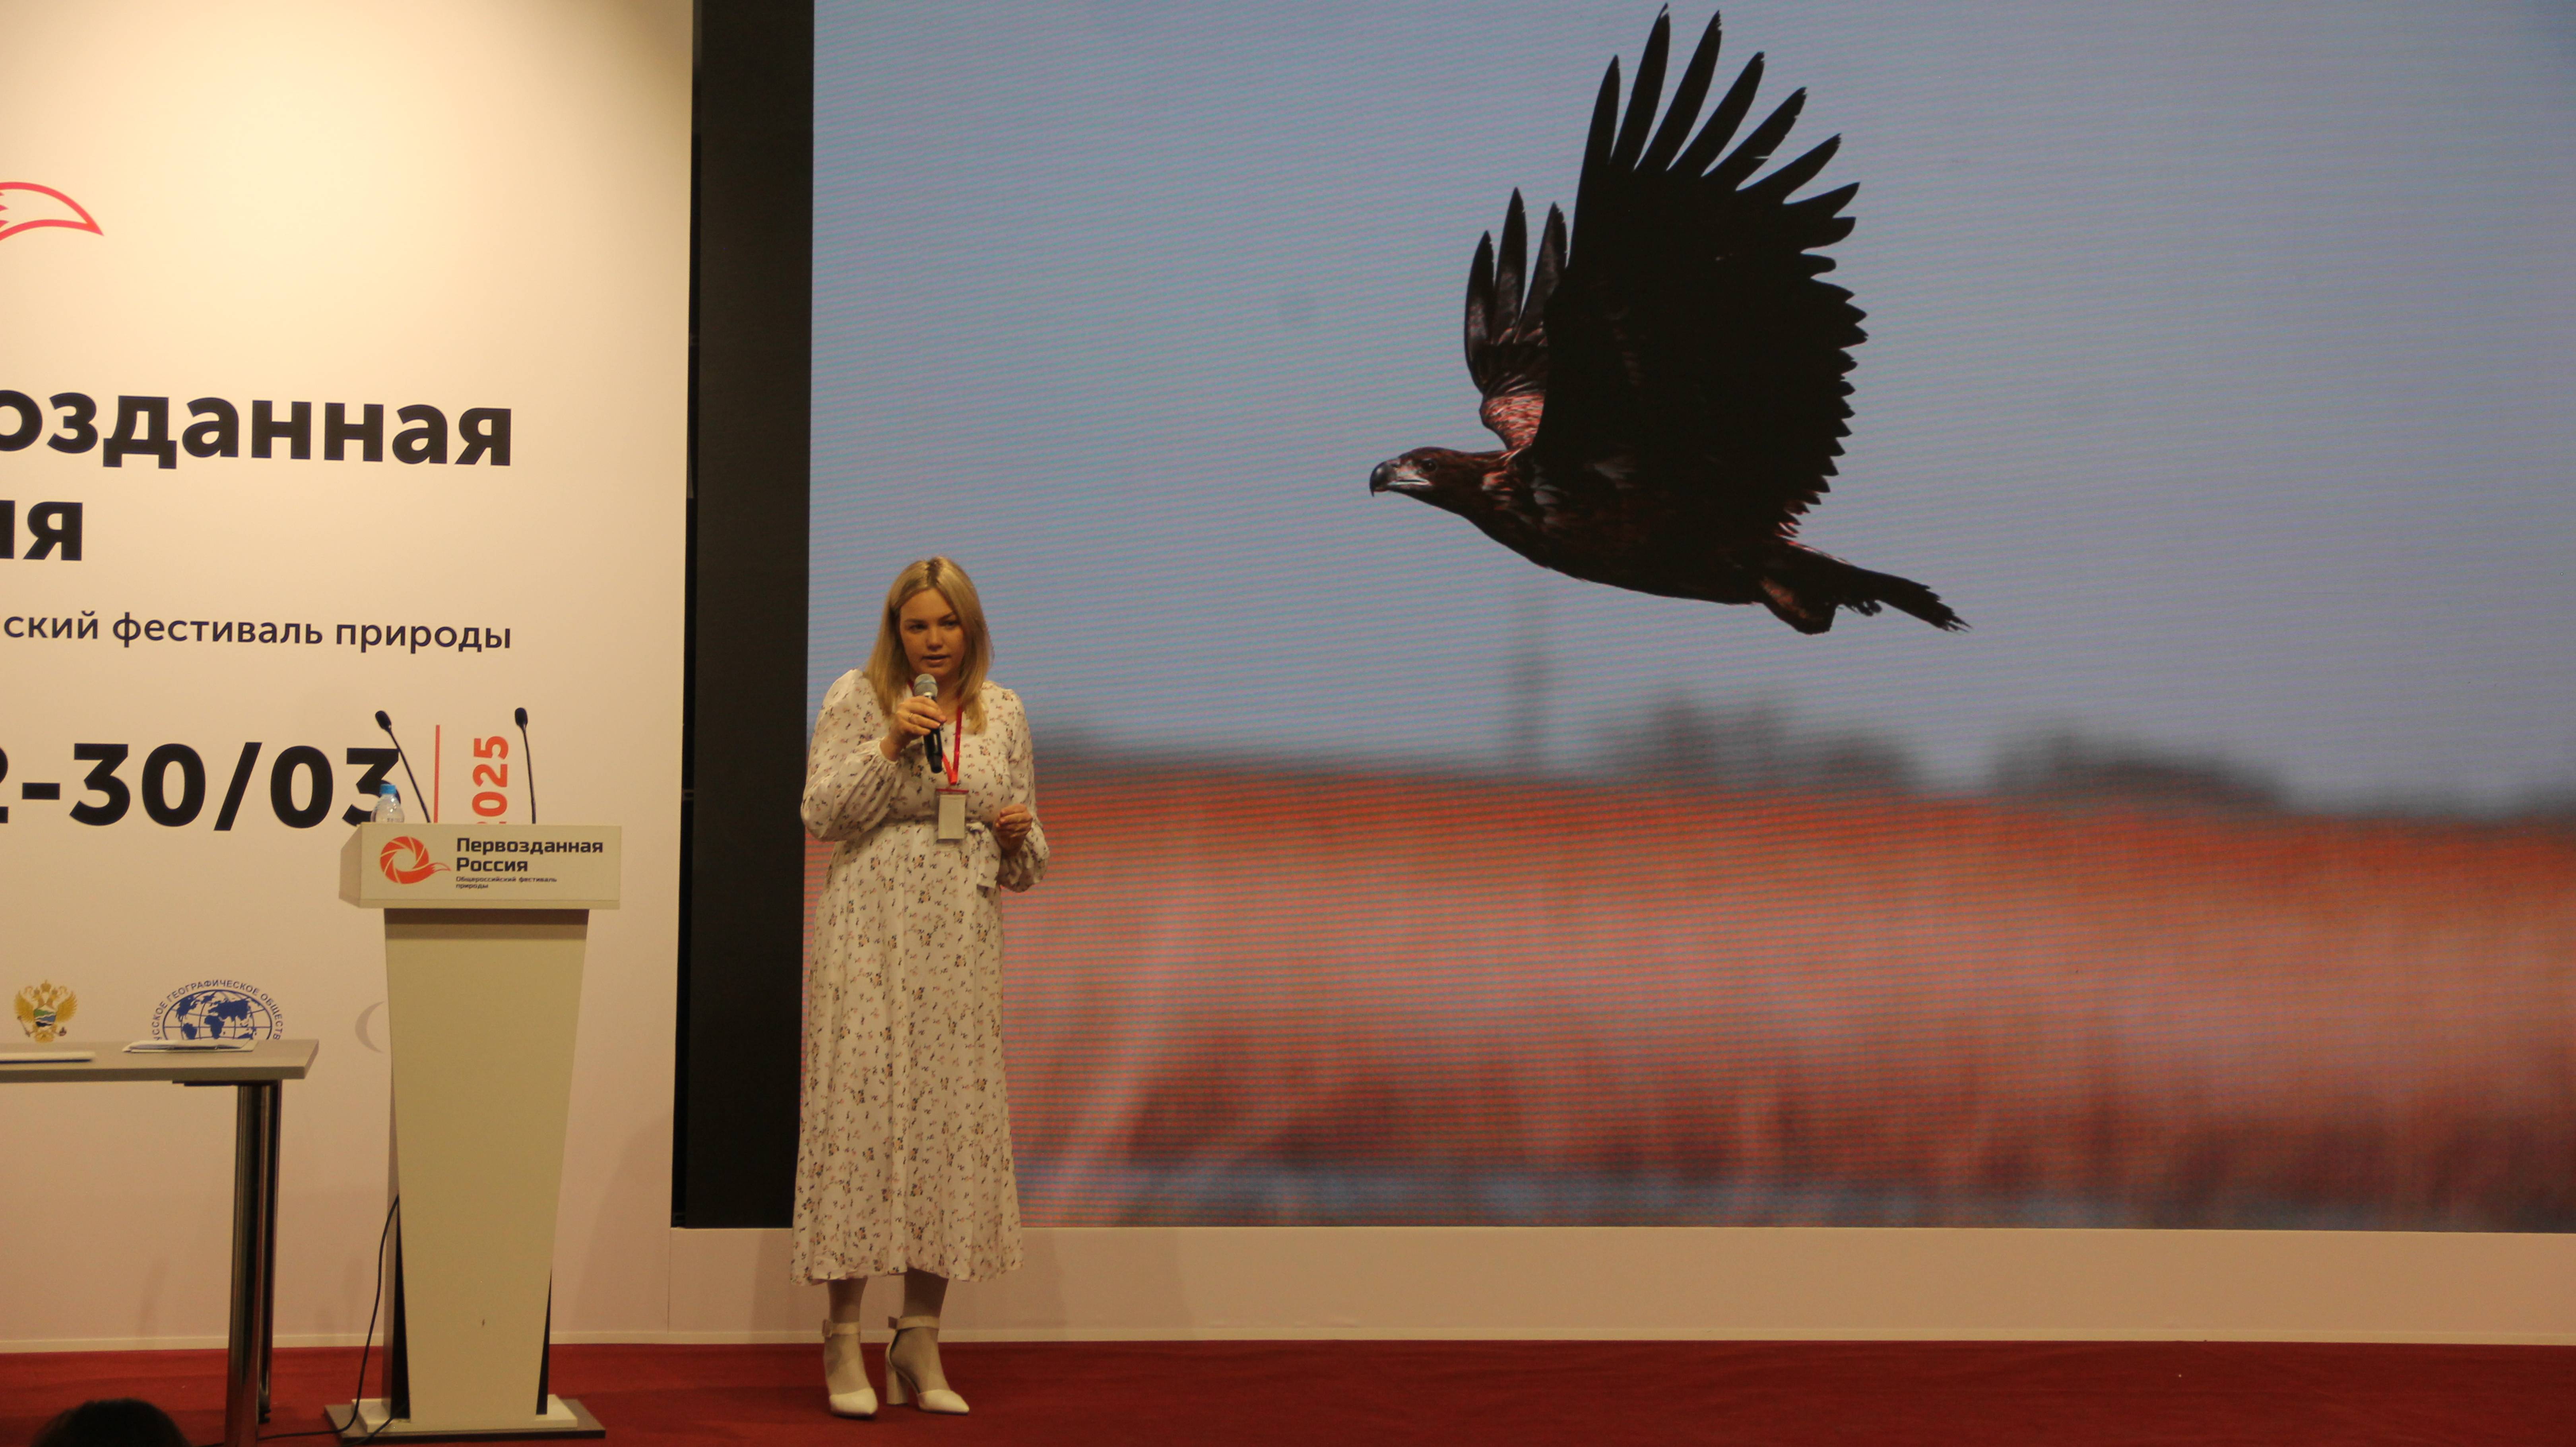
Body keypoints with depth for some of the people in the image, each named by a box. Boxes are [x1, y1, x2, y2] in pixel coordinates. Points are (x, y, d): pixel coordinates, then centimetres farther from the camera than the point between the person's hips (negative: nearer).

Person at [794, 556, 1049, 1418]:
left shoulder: (1003, 713, 12)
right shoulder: (856, 698, 2)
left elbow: (1025, 861, 17)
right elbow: (822, 815, -6)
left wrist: (1018, 837, -6)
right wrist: (890, 744, -15)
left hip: (962, 943, 4)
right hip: (870, 935, -3)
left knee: (952, 1120, 2)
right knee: (861, 1111, -6)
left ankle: (920, 1346, 10)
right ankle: (844, 1340, 0)